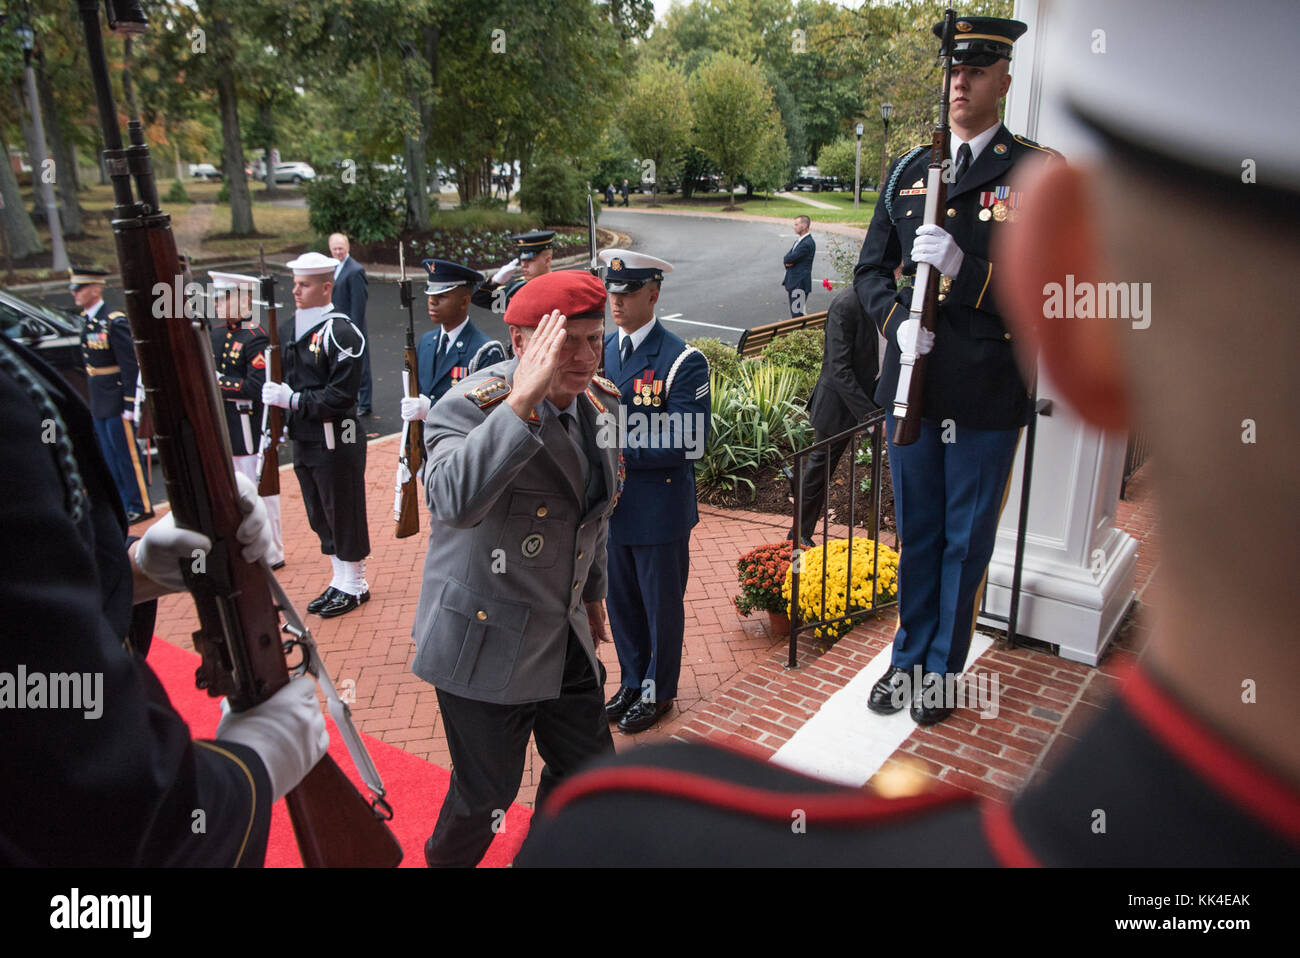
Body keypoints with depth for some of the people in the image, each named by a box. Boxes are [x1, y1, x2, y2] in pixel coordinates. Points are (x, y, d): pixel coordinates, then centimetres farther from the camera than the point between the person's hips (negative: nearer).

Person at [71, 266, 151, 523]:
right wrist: (93, 402, 16)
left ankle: (140, 507, 9)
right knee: (111, 458, 14)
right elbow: (90, 364, 16)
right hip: (99, 404, 9)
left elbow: (131, 366, -17)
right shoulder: (88, 321, 11)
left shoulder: (114, 322, -15)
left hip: (117, 403, -9)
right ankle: (124, 506, 24)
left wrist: (130, 404, -19)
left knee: (127, 456, -1)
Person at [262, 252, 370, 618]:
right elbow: (281, 377, 18)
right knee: (319, 515, 17)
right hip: (303, 438, 8)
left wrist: (294, 399, -20)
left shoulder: (341, 332, -16)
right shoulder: (288, 329, 9)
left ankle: (355, 585, 21)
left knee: (344, 513, 5)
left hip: (336, 441, -8)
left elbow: (342, 396, -21)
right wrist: (275, 393, -1)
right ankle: (340, 580, 33)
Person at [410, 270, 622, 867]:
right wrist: (522, 400, -43)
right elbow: (453, 501, -43)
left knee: (590, 772, 18)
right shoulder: (471, 405, -21)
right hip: (487, 642, -6)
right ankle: (445, 859, 44)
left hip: (567, 637, 7)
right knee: (488, 793, 10)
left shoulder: (600, 402, 1)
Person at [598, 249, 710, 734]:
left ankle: (658, 691, 32)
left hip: (659, 510, -5)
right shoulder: (599, 351, 5)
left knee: (661, 604, 12)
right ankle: (632, 681, 40)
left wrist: (622, 449, -22)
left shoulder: (683, 361, -15)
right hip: (610, 507, 6)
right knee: (620, 602, 19)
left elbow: (687, 444, -19)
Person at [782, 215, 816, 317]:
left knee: (798, 314, -10)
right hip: (793, 282, 10)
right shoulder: (799, 240, 15)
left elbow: (790, 258, -21)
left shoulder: (808, 243, -17)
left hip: (800, 284, -10)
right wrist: (788, 262, -10)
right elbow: (787, 258, 11)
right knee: (794, 313, 15)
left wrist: (787, 261, 0)